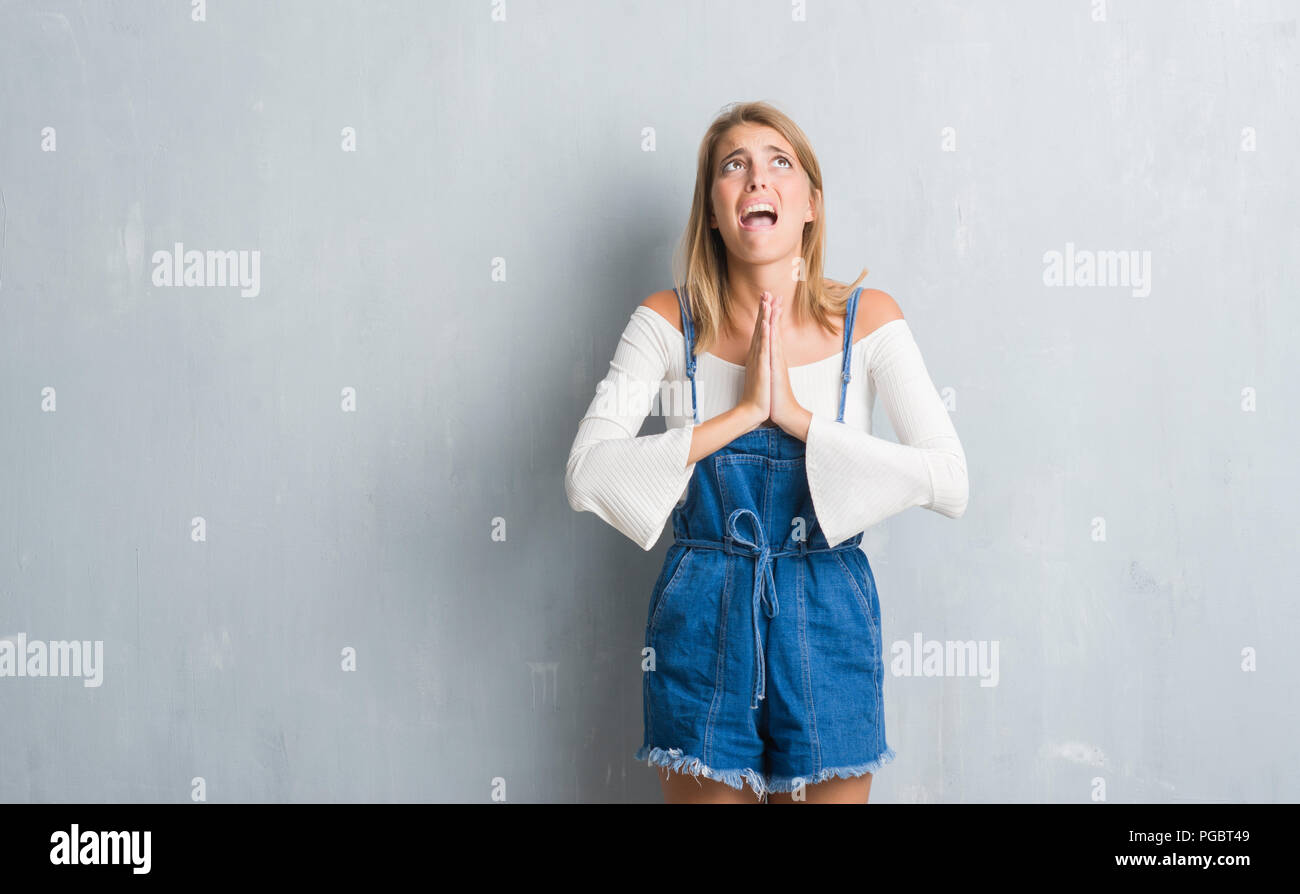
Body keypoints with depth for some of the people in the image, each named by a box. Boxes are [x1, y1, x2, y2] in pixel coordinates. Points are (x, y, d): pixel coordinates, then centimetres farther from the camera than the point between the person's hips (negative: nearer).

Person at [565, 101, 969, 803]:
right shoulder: (670, 321, -3)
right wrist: (743, 413, -19)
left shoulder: (867, 318, -3)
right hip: (701, 620, 0)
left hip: (827, 619, 0)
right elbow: (585, 475, -14)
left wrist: (796, 415, -18)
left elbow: (949, 481, -12)